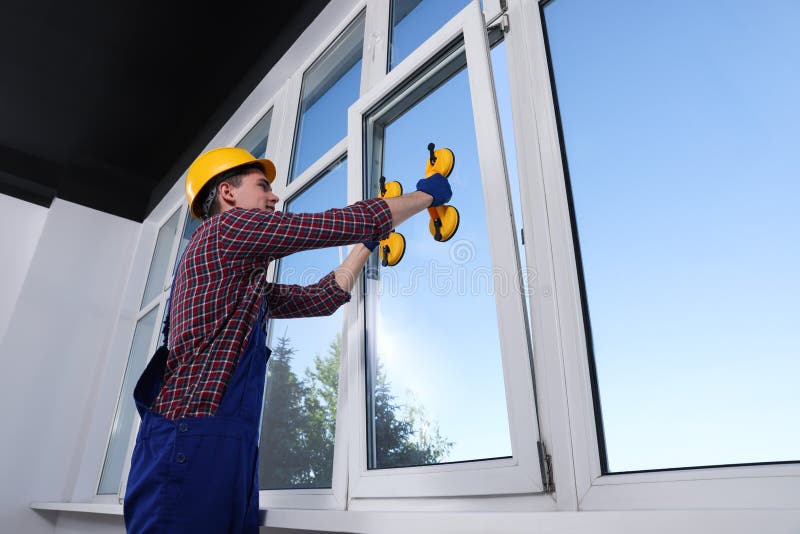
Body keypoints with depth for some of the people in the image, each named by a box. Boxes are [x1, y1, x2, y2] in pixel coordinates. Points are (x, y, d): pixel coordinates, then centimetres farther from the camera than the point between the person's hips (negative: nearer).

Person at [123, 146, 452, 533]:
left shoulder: (243, 282, 24)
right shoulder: (227, 226, -4)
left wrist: (370, 241, 30)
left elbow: (321, 298, 27)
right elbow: (351, 222, -5)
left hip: (232, 447, 10)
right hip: (192, 442, -9)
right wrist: (426, 195, 9)